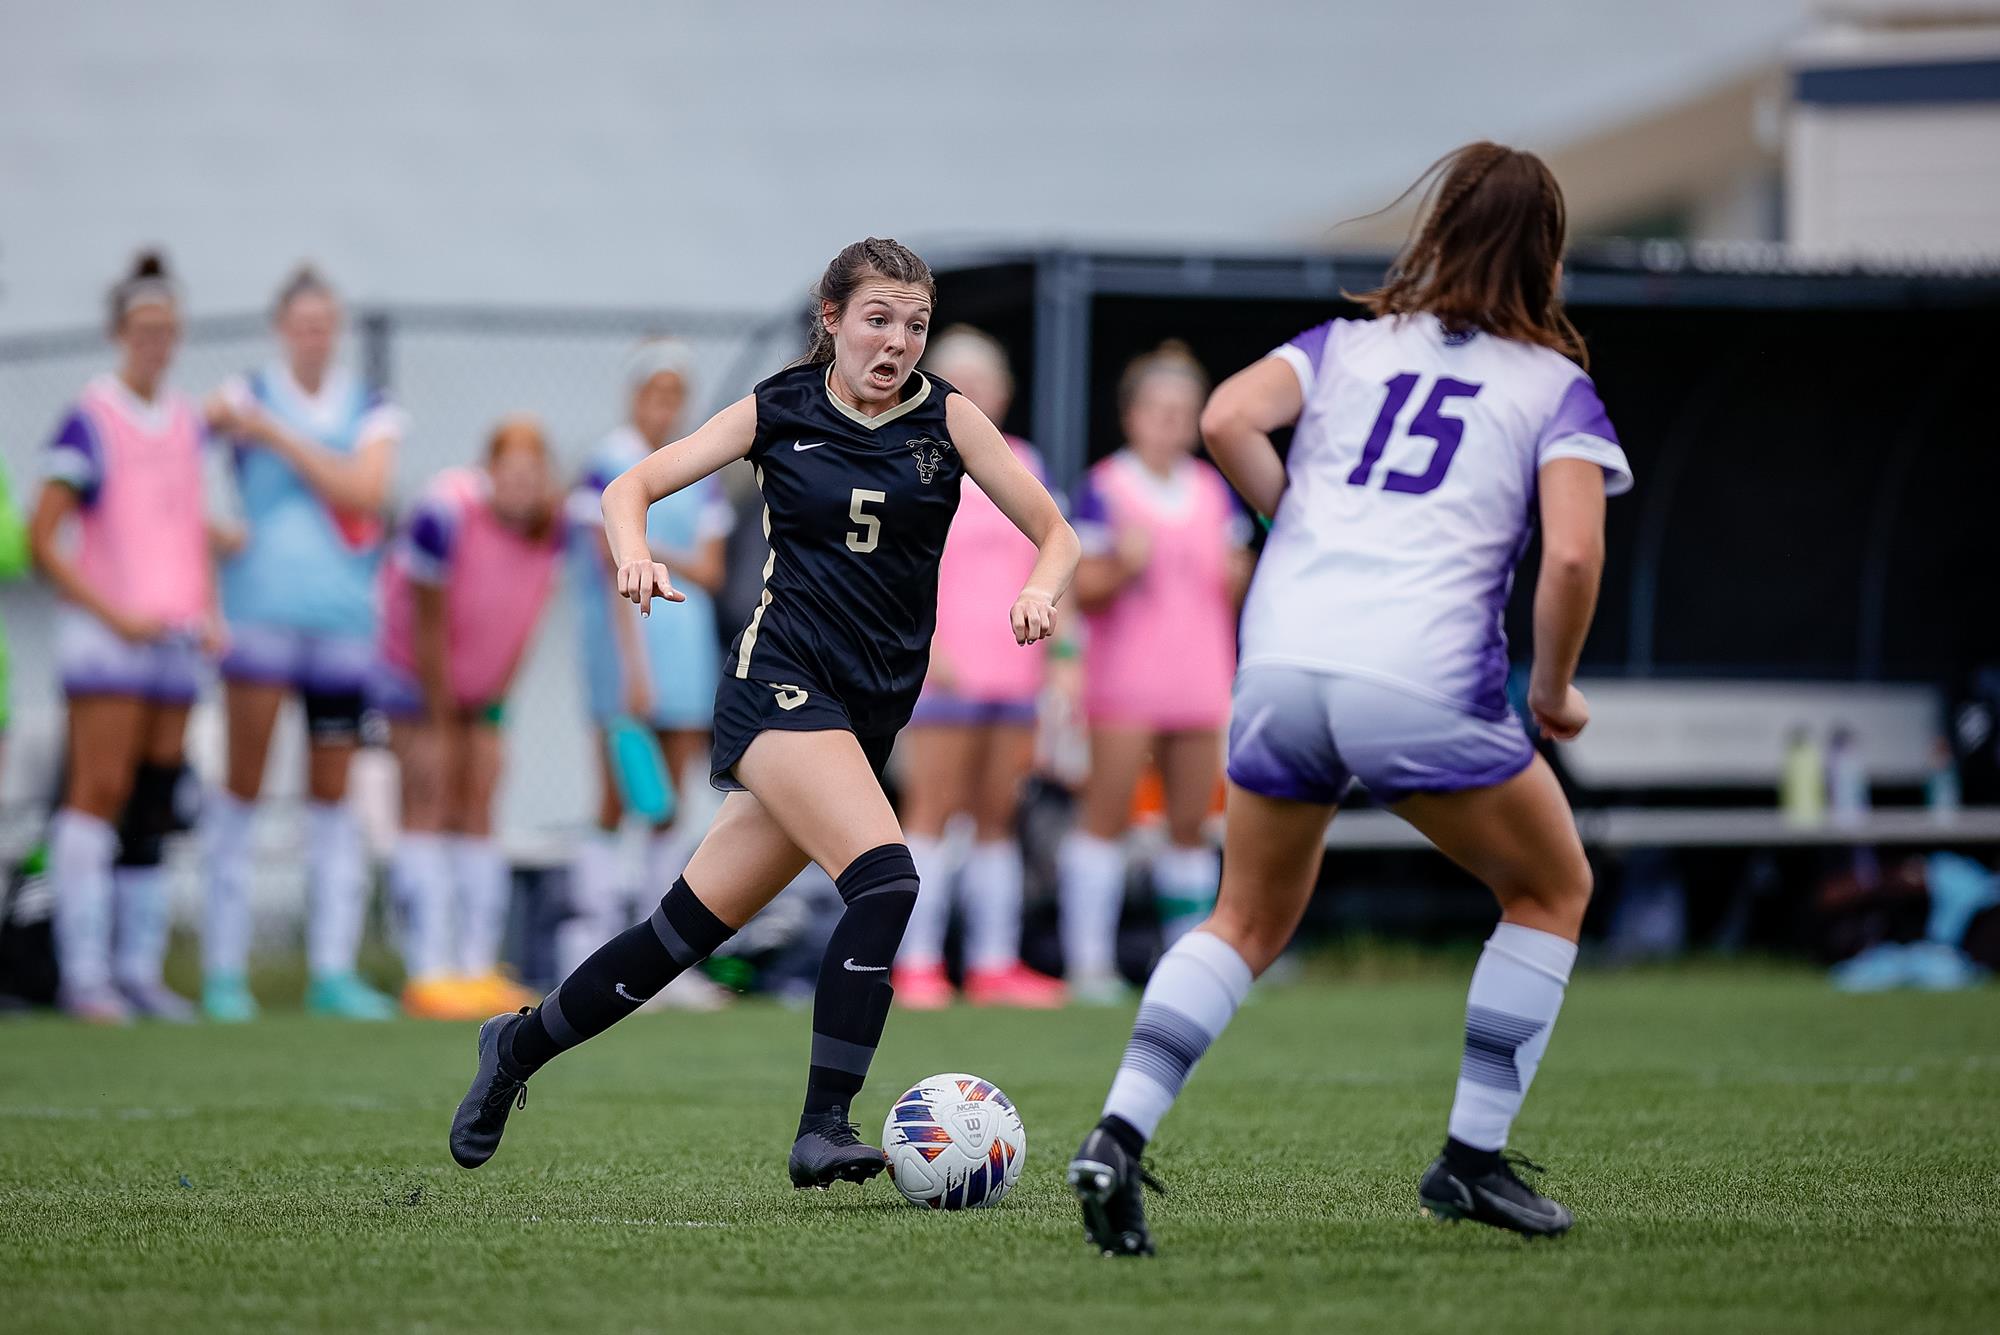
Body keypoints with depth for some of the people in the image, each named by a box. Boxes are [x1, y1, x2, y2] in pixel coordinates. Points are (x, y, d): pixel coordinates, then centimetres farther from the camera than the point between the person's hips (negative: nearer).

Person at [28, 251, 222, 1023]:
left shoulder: (187, 422, 13)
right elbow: (41, 540, -8)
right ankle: (84, 974, -12)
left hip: (175, 639, 6)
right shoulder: (91, 422, -6)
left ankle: (138, 969, 9)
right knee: (98, 795, -11)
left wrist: (208, 615, 10)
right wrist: (114, 615, -13)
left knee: (152, 810, 6)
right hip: (107, 639, -6)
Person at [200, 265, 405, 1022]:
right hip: (261, 611, -3)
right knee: (243, 784, -7)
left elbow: (364, 491, -6)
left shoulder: (372, 411, 11)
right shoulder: (247, 396, 5)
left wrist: (278, 436, -11)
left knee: (333, 794, 4)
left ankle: (332, 972, 6)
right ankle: (225, 969, -3)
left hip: (343, 618, 3)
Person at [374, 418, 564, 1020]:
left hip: (479, 686, 6)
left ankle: (478, 969, 2)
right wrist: (442, 725, -15)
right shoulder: (446, 514, -32)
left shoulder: (549, 528, -13)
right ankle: (427, 976, -16)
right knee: (428, 806, -12)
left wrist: (490, 706, 0)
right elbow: (428, 626, -23)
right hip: (415, 675, -6)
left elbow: (520, 627, -1)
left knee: (477, 809, 1)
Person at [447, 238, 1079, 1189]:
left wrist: (1039, 591, -18)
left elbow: (1053, 533, 4)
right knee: (884, 877, -27)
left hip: (872, 711, 4)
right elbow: (632, 487, 4)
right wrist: (635, 553, -18)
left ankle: (519, 1045, 26)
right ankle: (823, 1130, -24)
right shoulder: (778, 412, 1)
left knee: (692, 927, 6)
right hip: (781, 681, -4)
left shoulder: (946, 417, 4)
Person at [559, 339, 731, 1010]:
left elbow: (711, 572, 9)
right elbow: (616, 571, -12)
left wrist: (659, 554, -11)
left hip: (688, 643, 6)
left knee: (670, 808, 7)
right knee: (616, 805, -8)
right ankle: (592, 959, -8)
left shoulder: (699, 476, 13)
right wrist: (634, 667, -17)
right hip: (626, 639, -6)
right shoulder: (608, 469, -6)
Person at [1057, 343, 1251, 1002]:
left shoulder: (1213, 491, 12)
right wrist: (1122, 566, -22)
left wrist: (1236, 574, -4)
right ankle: (1089, 960, -7)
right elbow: (1084, 590, -4)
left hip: (1200, 676, 5)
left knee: (1191, 821, 6)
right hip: (1126, 680, -5)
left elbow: (1230, 594, 18)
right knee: (1107, 815, -8)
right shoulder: (1103, 489, -3)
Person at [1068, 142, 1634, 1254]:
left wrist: (1309, 527, 14)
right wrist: (1555, 690, 10)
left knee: (1250, 922, 21)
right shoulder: (1555, 388, 11)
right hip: (1427, 683, -4)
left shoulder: (1348, 346, 20)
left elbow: (1228, 420, 1)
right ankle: (1474, 1157, 16)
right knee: (1553, 889, 21)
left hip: (1282, 660, 4)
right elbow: (1574, 553, -4)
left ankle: (1122, 1131, 1)